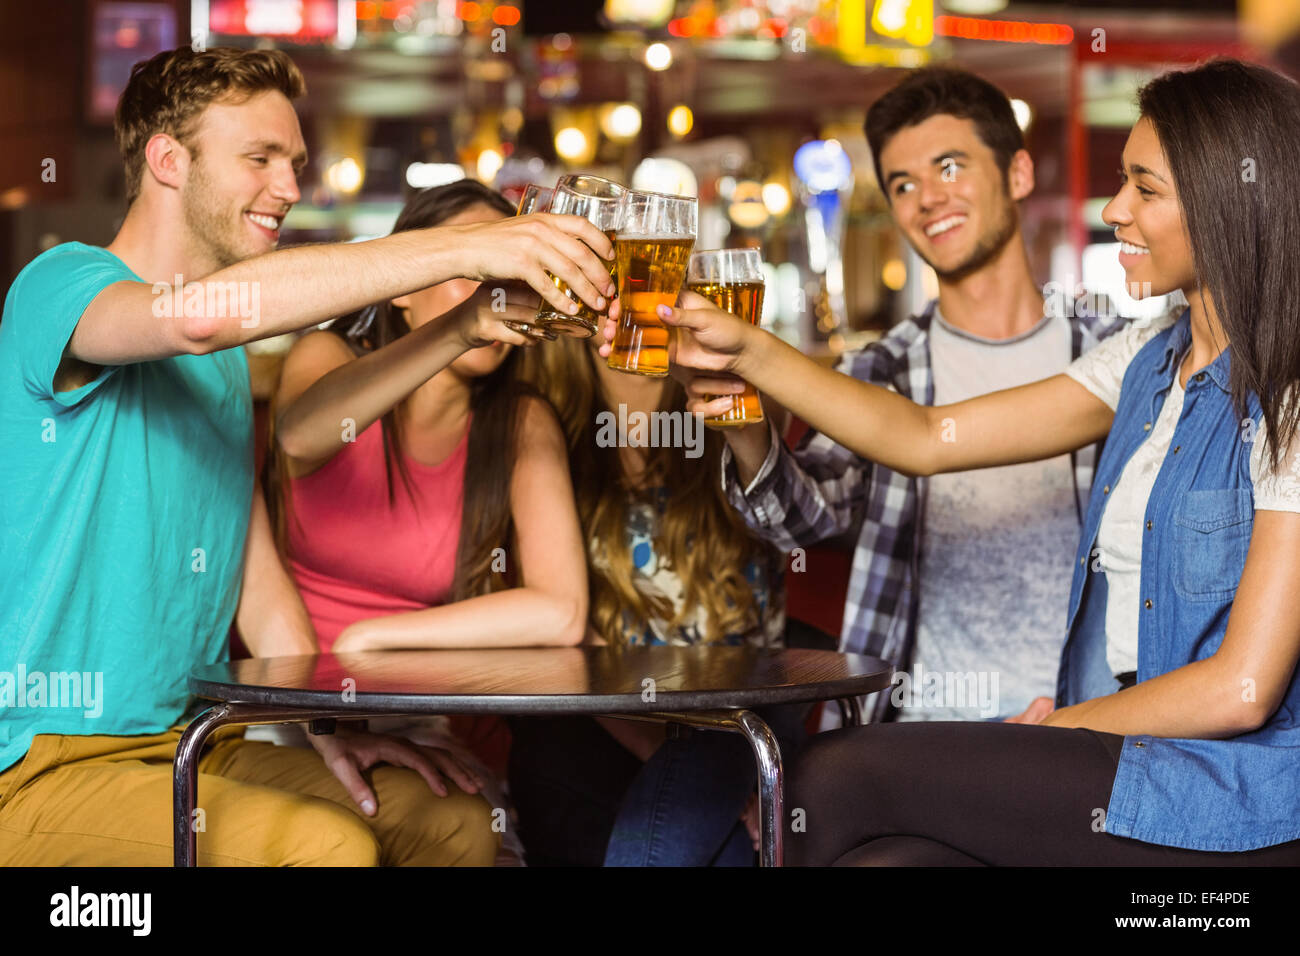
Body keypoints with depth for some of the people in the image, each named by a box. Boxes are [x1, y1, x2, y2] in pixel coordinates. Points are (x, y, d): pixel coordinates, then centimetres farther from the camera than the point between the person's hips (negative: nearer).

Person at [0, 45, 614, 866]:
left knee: (458, 824, -4)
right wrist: (464, 247, -34)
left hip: (199, 747, 9)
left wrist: (328, 724, 4)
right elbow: (200, 312, -33)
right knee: (325, 844, -29)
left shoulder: (225, 359, 20)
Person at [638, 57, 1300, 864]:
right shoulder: (1148, 362, 14)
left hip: (1232, 810, -6)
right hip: (1115, 766, 6)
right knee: (881, 858, -25)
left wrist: (1056, 726, -3)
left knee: (843, 776, -19)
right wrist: (747, 352, 3)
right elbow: (927, 439, 11)